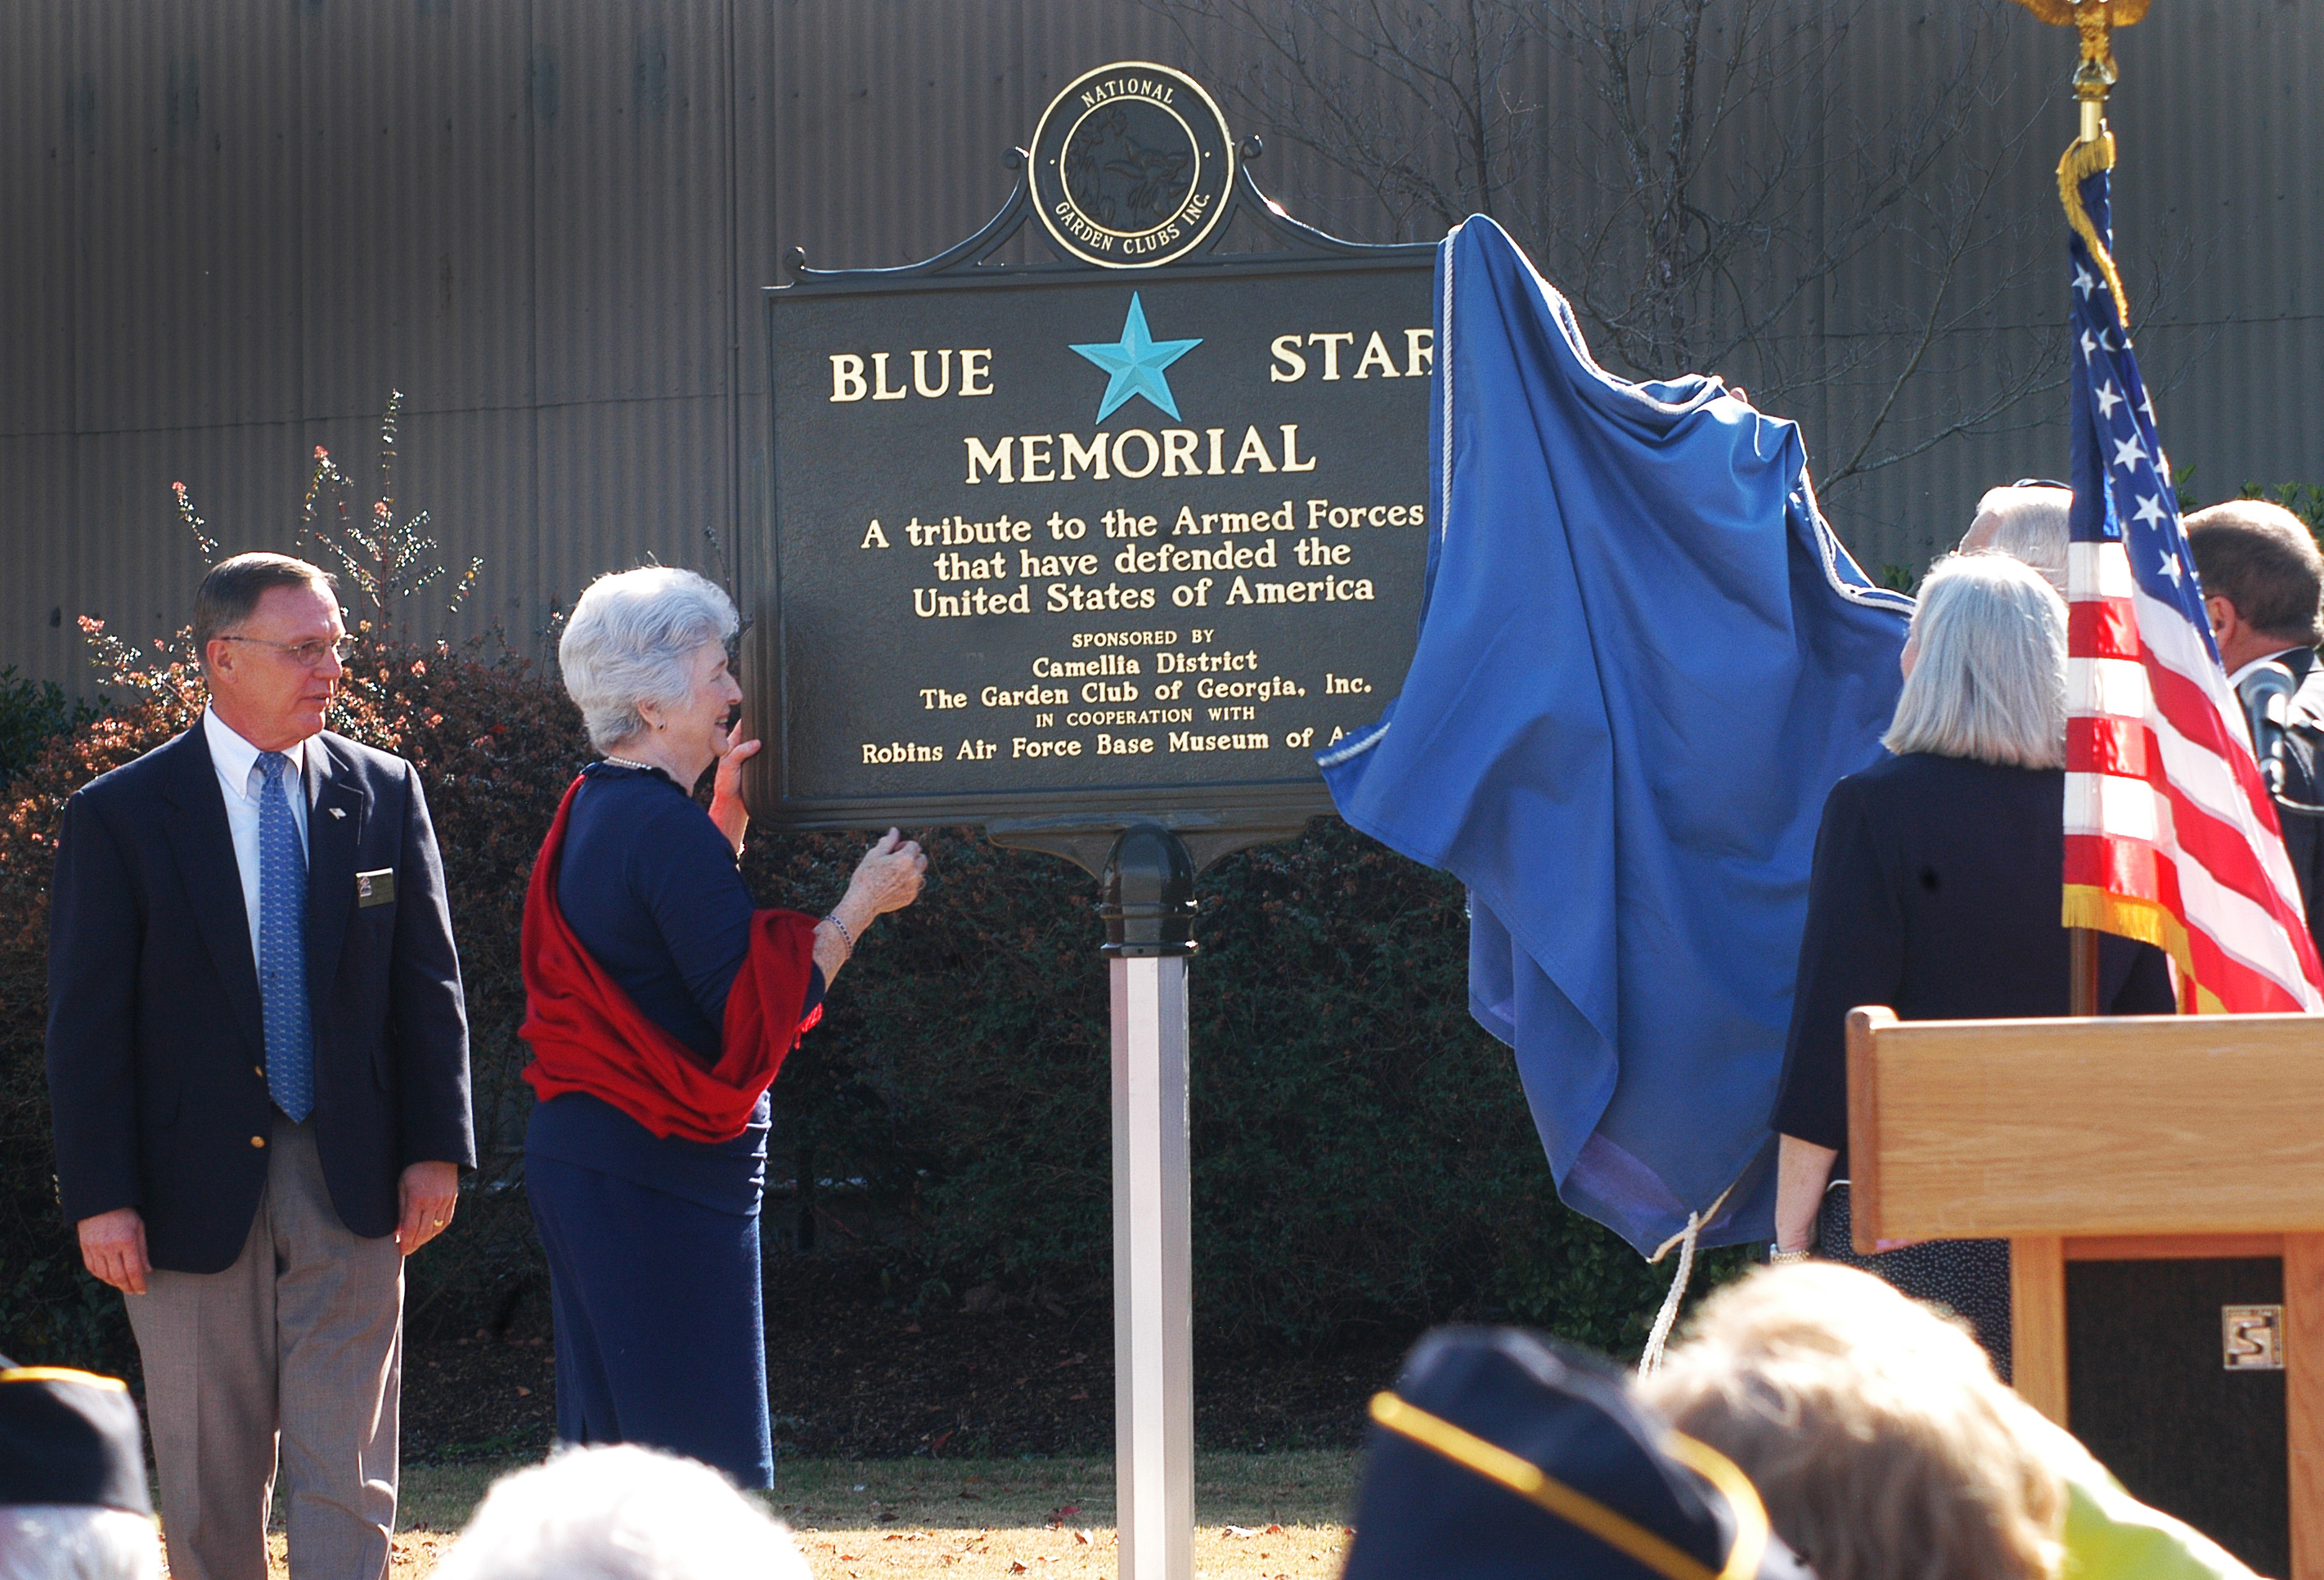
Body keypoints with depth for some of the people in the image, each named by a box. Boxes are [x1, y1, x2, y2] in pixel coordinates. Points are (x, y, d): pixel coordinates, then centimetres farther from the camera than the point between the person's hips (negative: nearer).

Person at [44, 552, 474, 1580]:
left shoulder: (384, 793, 5)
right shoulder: (119, 813, -2)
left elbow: (428, 985, 7)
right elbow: (86, 1022, -4)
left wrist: (435, 1147, -1)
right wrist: (100, 1196, -9)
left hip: (350, 1184, 1)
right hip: (196, 1187, -1)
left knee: (347, 1475, -1)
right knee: (210, 1483, 9)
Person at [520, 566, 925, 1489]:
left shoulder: (596, 809, 11)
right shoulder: (666, 828, -19)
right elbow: (753, 1012, -21)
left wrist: (725, 817, 17)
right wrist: (860, 907, -12)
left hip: (581, 1160, 10)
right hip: (662, 1174, -10)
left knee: (610, 1431, 15)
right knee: (700, 1451, -4)